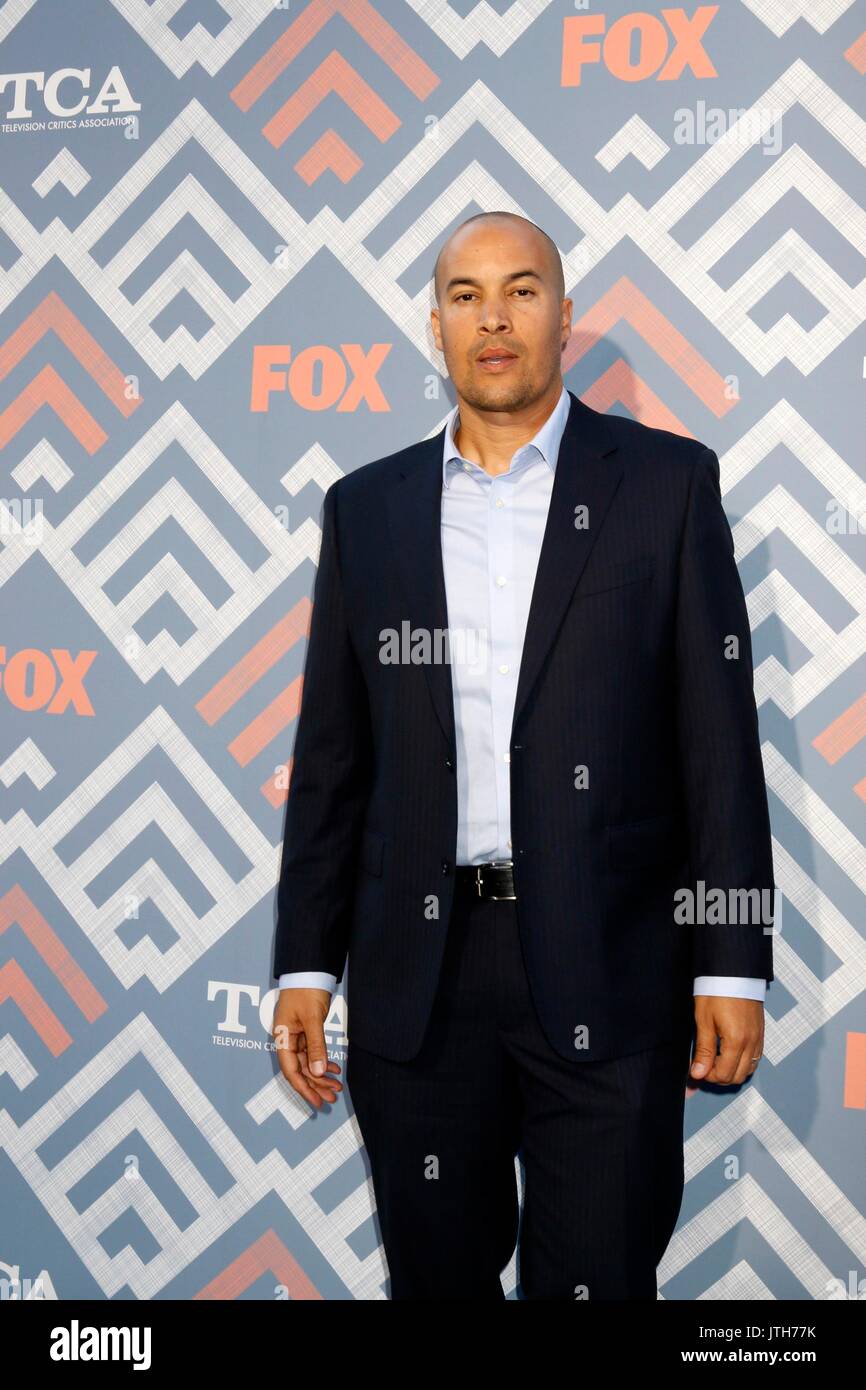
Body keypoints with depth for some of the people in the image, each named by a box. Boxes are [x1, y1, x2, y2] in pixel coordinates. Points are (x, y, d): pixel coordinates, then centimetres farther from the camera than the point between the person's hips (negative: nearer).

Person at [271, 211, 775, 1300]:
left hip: (607, 973, -2)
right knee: (435, 1273, 14)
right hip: (417, 972, 3)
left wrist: (731, 963, -6)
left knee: (598, 1278, 6)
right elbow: (332, 757, 10)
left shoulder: (666, 482, 2)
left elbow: (721, 736, -1)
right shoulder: (366, 507, 9)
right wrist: (306, 964, 7)